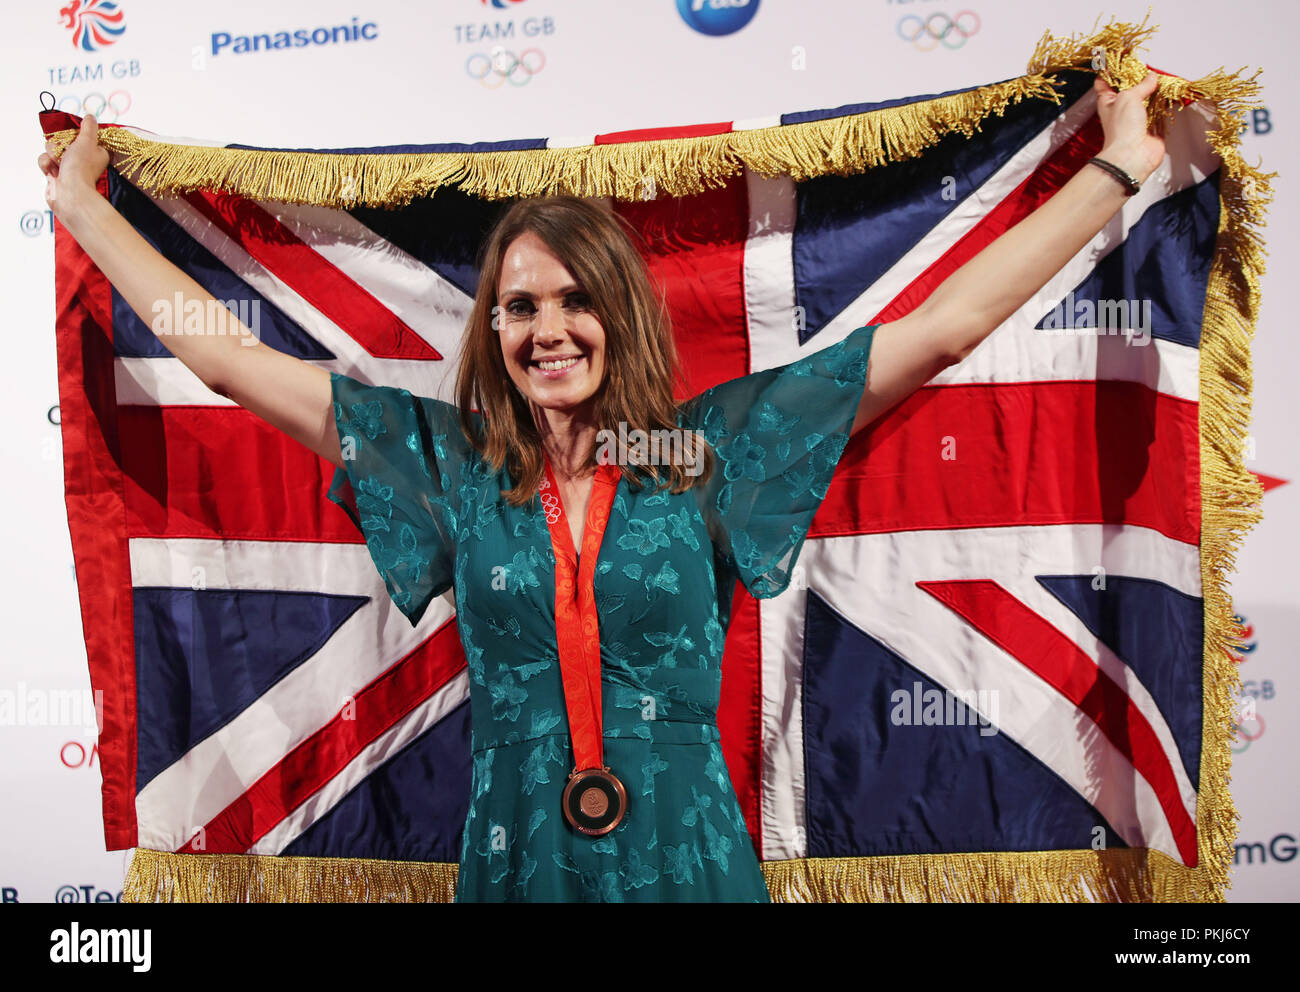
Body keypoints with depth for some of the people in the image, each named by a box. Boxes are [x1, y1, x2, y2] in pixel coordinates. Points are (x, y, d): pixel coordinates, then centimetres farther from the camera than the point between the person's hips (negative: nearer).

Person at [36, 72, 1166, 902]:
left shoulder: (709, 446, -8)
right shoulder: (449, 458, -4)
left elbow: (944, 327, -6)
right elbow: (225, 354, 2)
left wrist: (1118, 167, -2)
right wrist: (82, 201, 9)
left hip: (689, 860, -1)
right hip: (513, 861, 1)